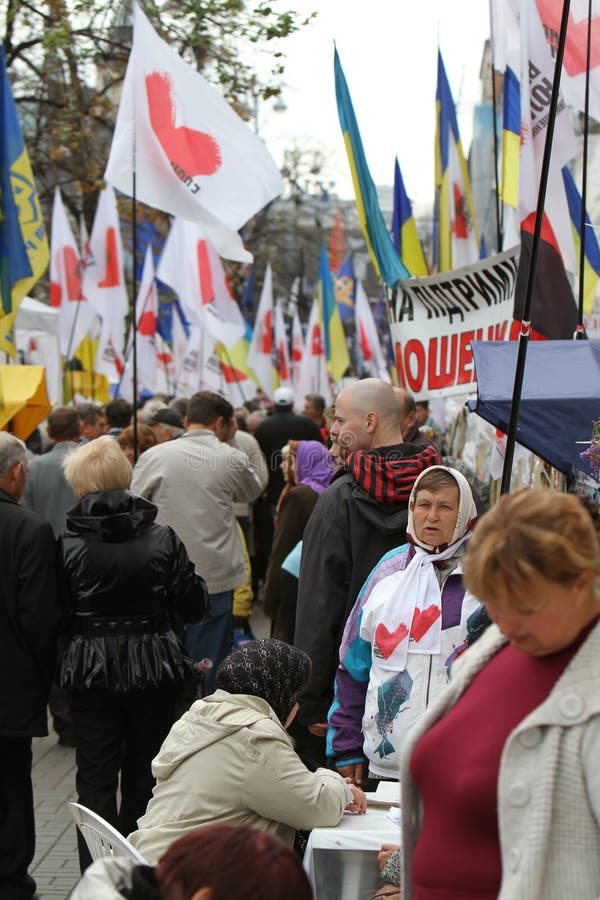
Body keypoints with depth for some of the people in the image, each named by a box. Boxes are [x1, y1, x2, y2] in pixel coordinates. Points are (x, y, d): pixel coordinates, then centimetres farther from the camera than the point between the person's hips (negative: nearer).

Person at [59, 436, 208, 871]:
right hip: (155, 671, 2)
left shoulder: (69, 546, -10)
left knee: (96, 781, 8)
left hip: (92, 673, -1)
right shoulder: (162, 538, -7)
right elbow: (195, 605, -4)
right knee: (145, 778, 15)